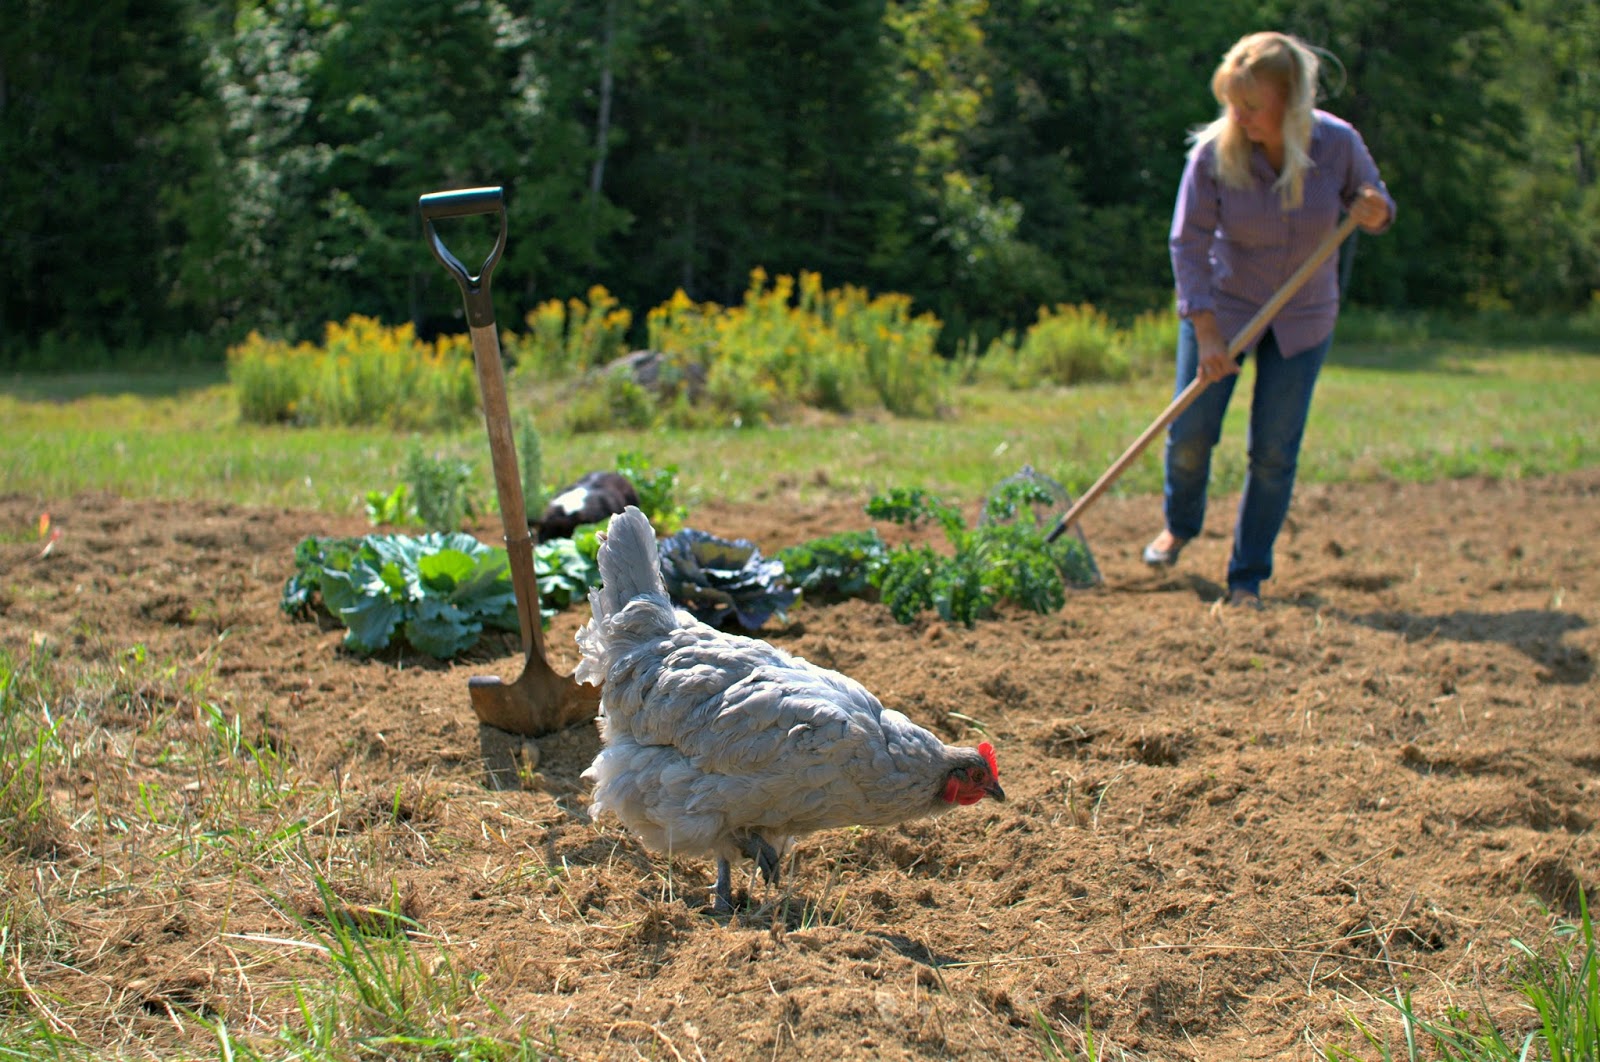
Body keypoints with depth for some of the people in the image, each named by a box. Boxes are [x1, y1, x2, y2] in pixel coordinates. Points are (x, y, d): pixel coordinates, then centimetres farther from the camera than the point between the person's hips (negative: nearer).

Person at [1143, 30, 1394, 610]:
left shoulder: (1338, 144, -16)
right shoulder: (1213, 152, -20)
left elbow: (1373, 202, 3)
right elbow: (1189, 243, -15)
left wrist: (1375, 214, -22)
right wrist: (1207, 332, -19)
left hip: (1302, 317, 0)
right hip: (1221, 305, 0)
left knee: (1274, 452, -2)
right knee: (1190, 433, 0)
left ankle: (1248, 578, 12)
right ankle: (1180, 524, 32)